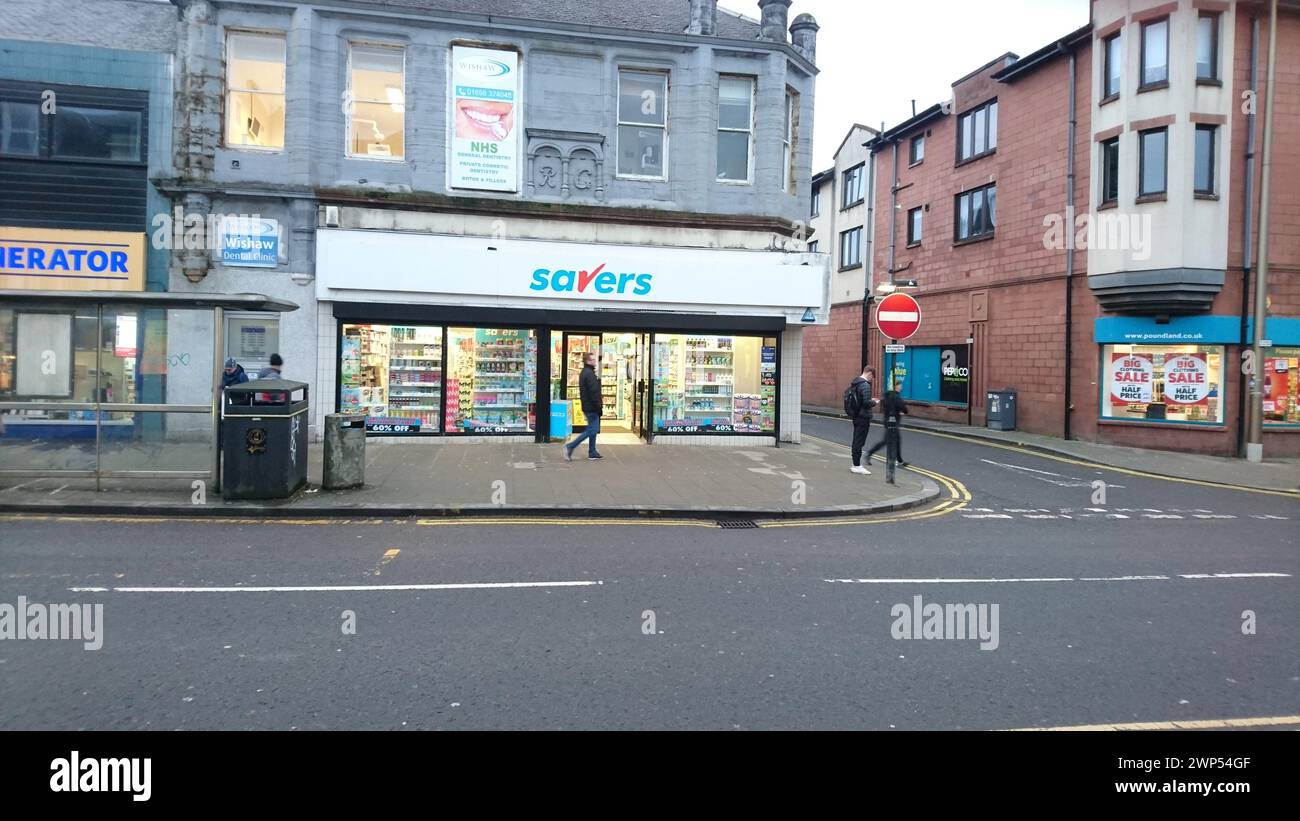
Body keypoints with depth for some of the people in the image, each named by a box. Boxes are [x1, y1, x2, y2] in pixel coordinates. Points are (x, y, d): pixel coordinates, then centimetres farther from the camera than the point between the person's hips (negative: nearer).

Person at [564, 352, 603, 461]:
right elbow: (593, 392, -21)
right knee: (591, 430, -6)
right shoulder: (589, 374, -17)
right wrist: (598, 406, -18)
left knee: (593, 429, 15)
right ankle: (570, 447, -7)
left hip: (587, 406, 10)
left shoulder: (584, 372, 15)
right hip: (591, 407, -10)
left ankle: (592, 453, 18)